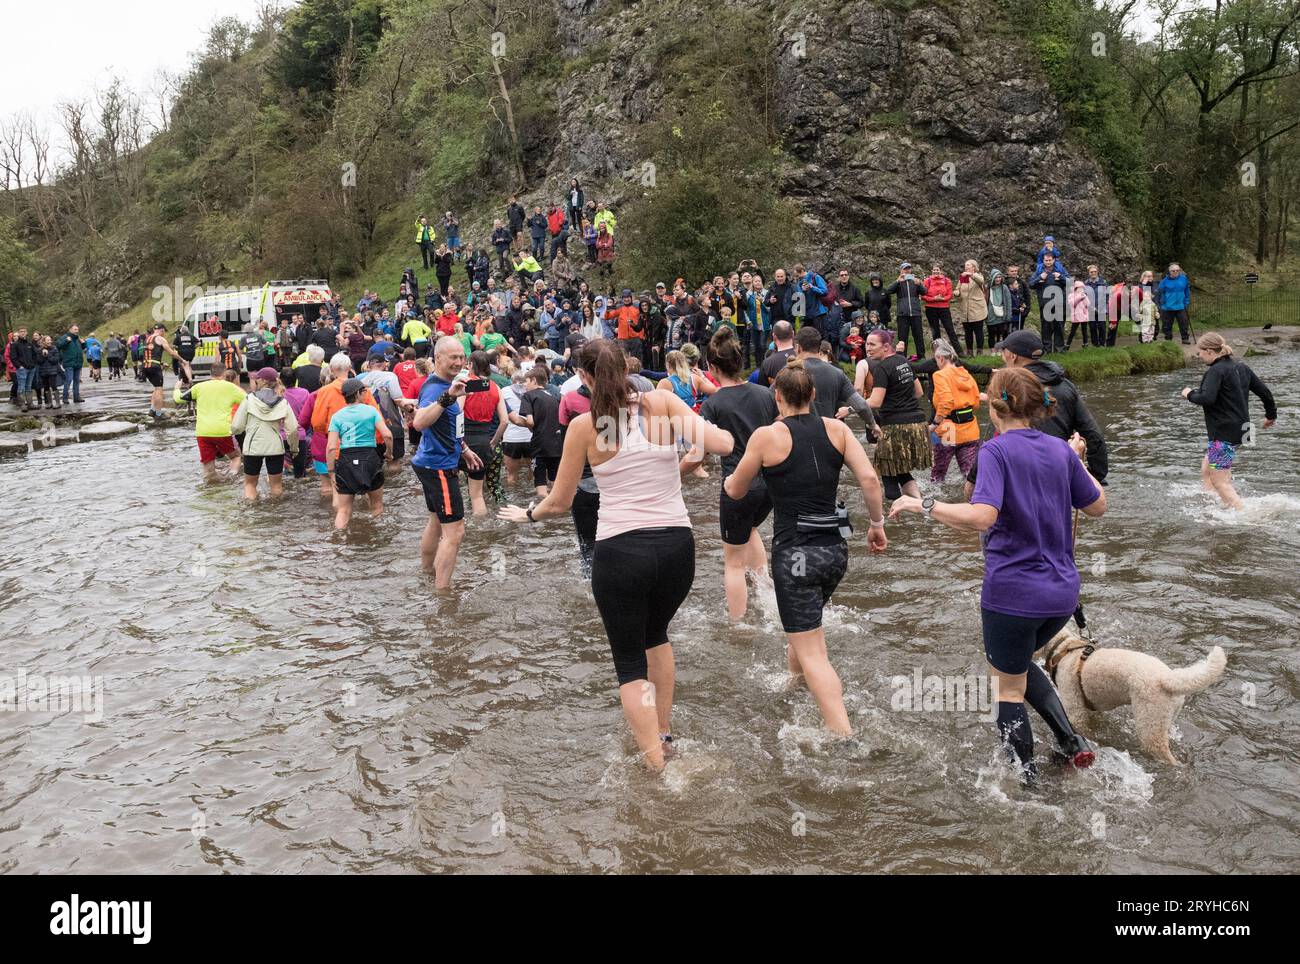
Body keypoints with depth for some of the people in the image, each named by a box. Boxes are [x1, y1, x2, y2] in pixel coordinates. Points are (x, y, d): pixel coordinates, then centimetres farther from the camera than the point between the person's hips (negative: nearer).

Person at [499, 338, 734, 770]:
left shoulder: (584, 426, -1)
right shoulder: (662, 403, -1)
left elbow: (559, 502, 6)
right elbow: (721, 444, -11)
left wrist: (527, 514, 26)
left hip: (619, 551, -3)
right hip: (677, 545, 3)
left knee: (630, 661, 14)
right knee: (656, 634, 31)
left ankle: (655, 760, 7)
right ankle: (663, 729, 40)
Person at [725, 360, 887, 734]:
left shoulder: (766, 436, -7)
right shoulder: (836, 429, 3)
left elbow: (736, 491, 6)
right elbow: (870, 480, -5)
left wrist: (727, 478, 29)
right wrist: (877, 525, 9)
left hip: (795, 552, -6)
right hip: (835, 548, 6)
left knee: (811, 654, -2)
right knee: (804, 627, 31)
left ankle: (846, 738, -11)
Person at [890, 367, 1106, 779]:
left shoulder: (997, 451, -14)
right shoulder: (1061, 451, 4)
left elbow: (982, 516, -29)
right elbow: (1097, 506, 15)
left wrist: (922, 505, -20)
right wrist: (1078, 461, 27)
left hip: (1013, 593, -6)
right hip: (1062, 591, 7)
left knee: (1009, 688, 11)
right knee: (1020, 663, 30)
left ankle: (1026, 776, 17)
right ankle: (1071, 741, 24)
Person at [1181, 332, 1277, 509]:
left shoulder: (1216, 371, -16)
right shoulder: (1240, 367, 11)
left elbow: (1207, 399, -29)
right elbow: (1264, 392, 16)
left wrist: (1190, 394, -9)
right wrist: (1271, 415, 30)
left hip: (1223, 432, -10)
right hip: (1240, 428, 10)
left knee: (1220, 482, -5)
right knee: (1206, 470, 18)